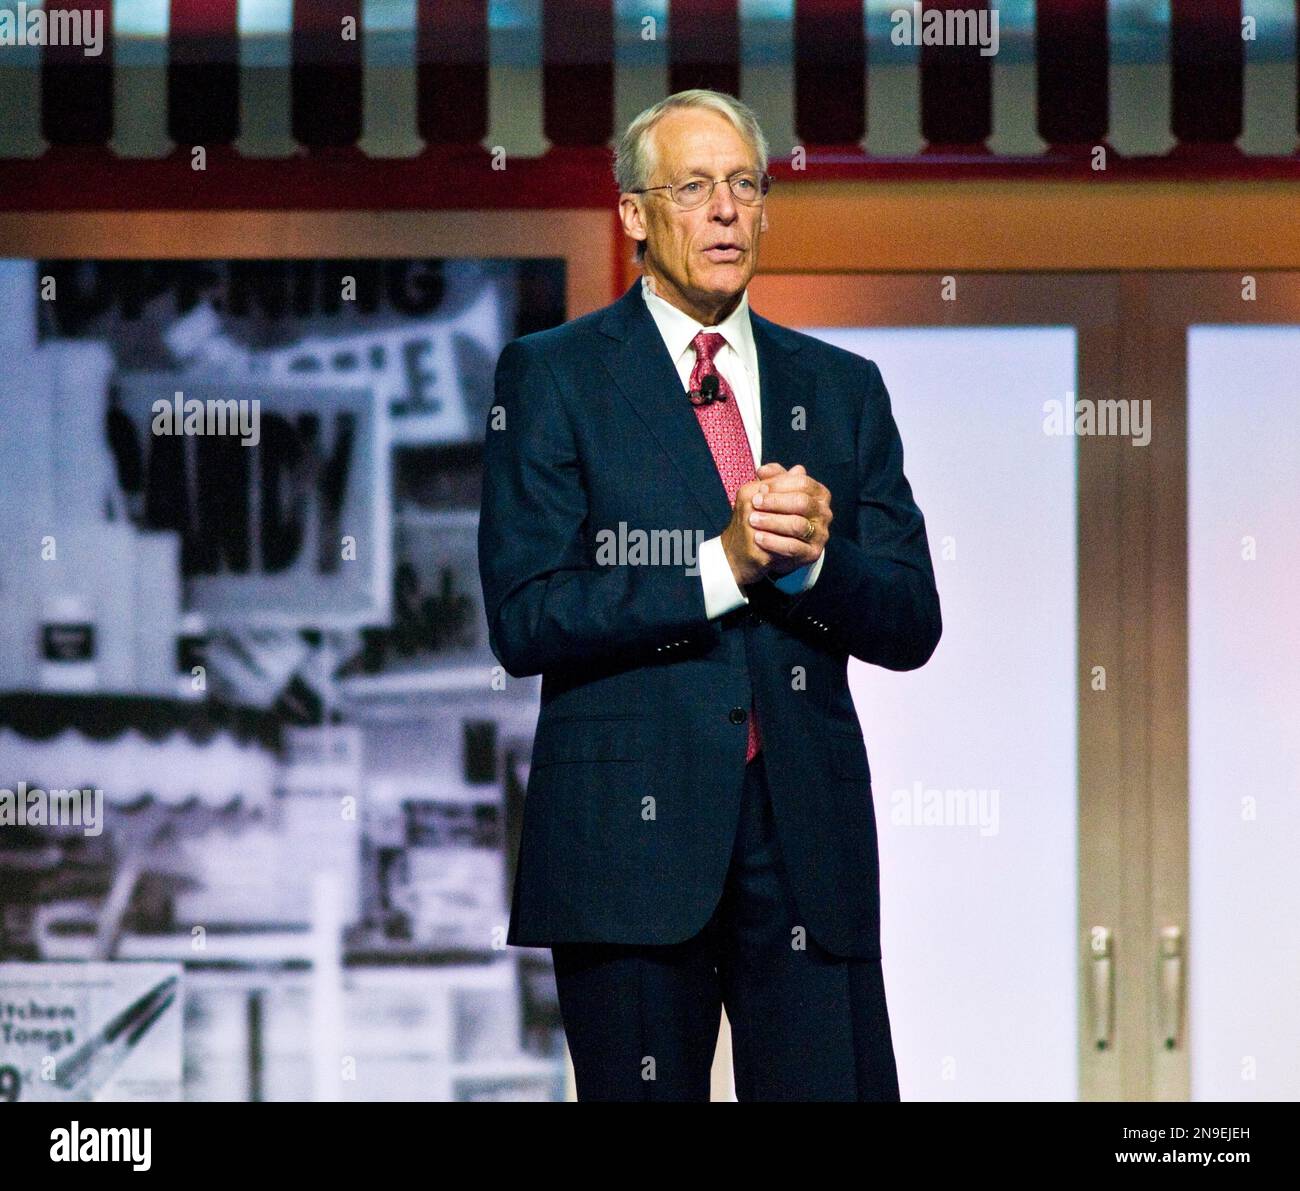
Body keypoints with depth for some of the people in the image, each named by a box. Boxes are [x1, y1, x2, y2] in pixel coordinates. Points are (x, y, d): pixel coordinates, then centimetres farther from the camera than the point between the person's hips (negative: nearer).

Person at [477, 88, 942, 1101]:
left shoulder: (843, 388, 14)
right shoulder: (552, 378, 2)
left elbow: (911, 627, 8)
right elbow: (524, 620, -9)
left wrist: (813, 560, -13)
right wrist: (721, 566, -17)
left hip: (810, 830, 3)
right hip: (632, 826, -3)